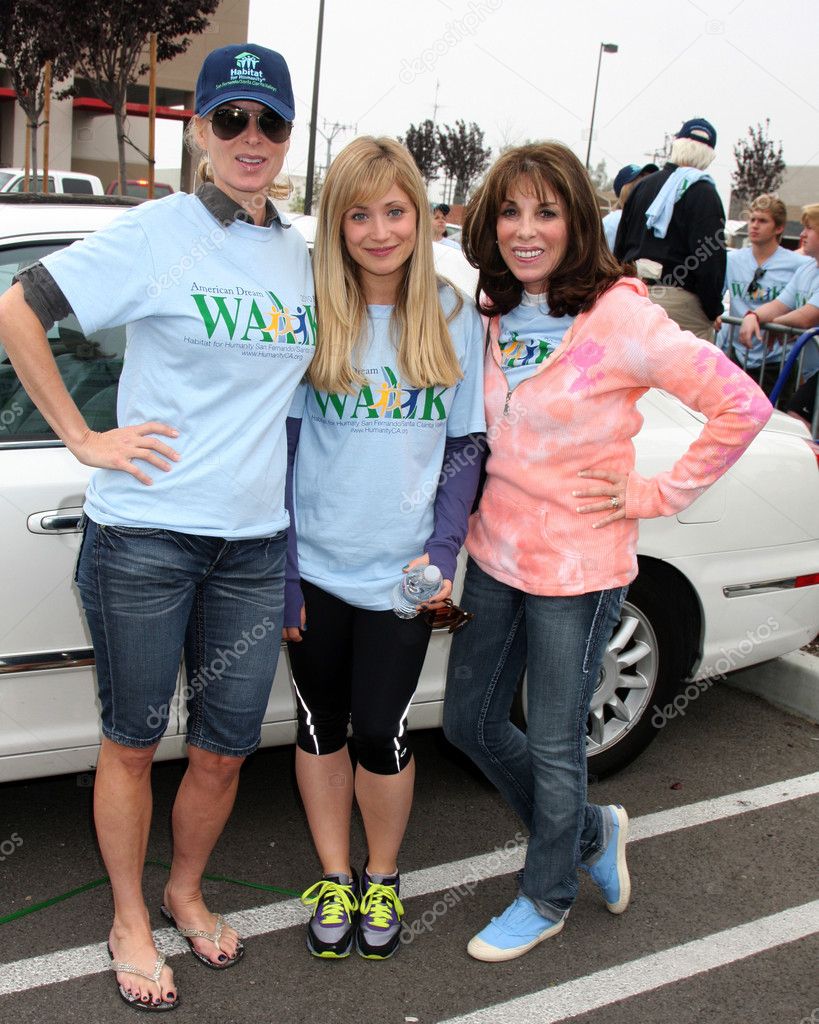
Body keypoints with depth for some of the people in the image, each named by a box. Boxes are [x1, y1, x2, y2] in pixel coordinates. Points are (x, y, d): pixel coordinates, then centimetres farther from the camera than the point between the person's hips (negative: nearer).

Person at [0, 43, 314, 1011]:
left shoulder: (299, 253, 9)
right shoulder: (157, 232, -7)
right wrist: (84, 437, -11)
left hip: (255, 542, 5)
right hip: (144, 536, -4)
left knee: (224, 749, 13)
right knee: (132, 741, 10)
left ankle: (185, 892, 40)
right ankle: (129, 921, 32)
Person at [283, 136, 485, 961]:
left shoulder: (454, 319, 0)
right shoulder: (310, 313, -4)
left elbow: (465, 446, 4)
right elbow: (282, 443, -2)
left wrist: (442, 552, -8)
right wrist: (278, 567, -5)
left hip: (402, 574, 0)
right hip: (316, 569, 1)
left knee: (379, 732, 6)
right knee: (321, 724, 13)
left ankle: (383, 879, 32)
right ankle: (335, 877, 35)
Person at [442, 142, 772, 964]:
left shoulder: (619, 319, -17)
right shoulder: (494, 314, 2)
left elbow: (743, 407, -16)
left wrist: (655, 494, -14)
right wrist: (466, 528, 8)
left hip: (577, 569, -7)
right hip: (495, 556, 7)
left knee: (553, 746, 8)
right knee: (471, 721, 16)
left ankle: (547, 897, 36)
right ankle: (592, 834, 40)